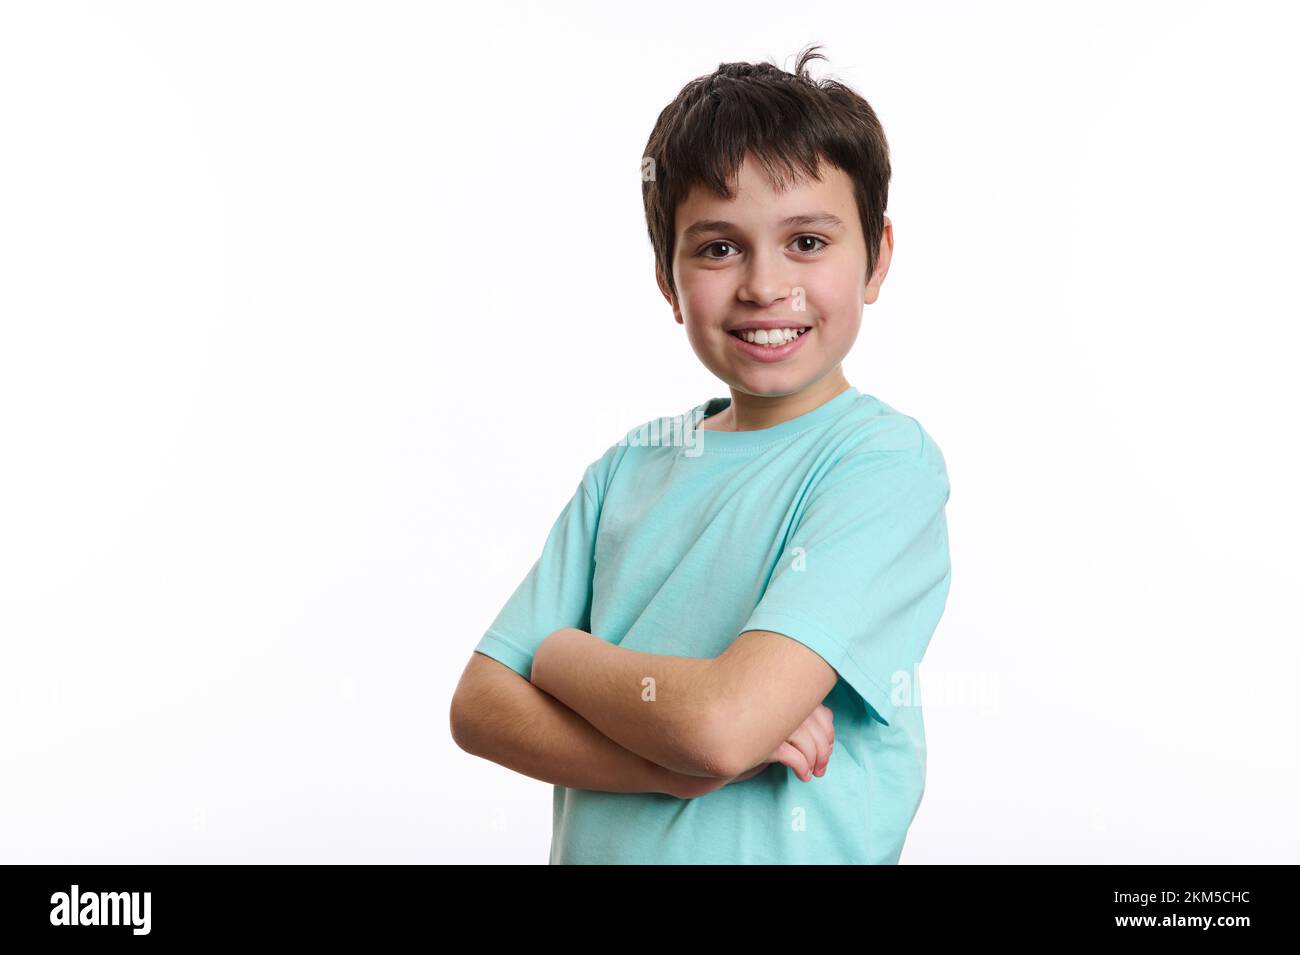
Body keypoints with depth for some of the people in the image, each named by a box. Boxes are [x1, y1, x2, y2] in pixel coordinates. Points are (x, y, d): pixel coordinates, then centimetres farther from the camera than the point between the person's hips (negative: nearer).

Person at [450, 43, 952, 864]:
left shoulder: (884, 459, -17)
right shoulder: (630, 466, -1)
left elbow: (724, 719, -26)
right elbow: (480, 705, -6)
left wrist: (562, 653, -10)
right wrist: (681, 764, -21)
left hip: (789, 850, -4)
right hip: (595, 847, 4)